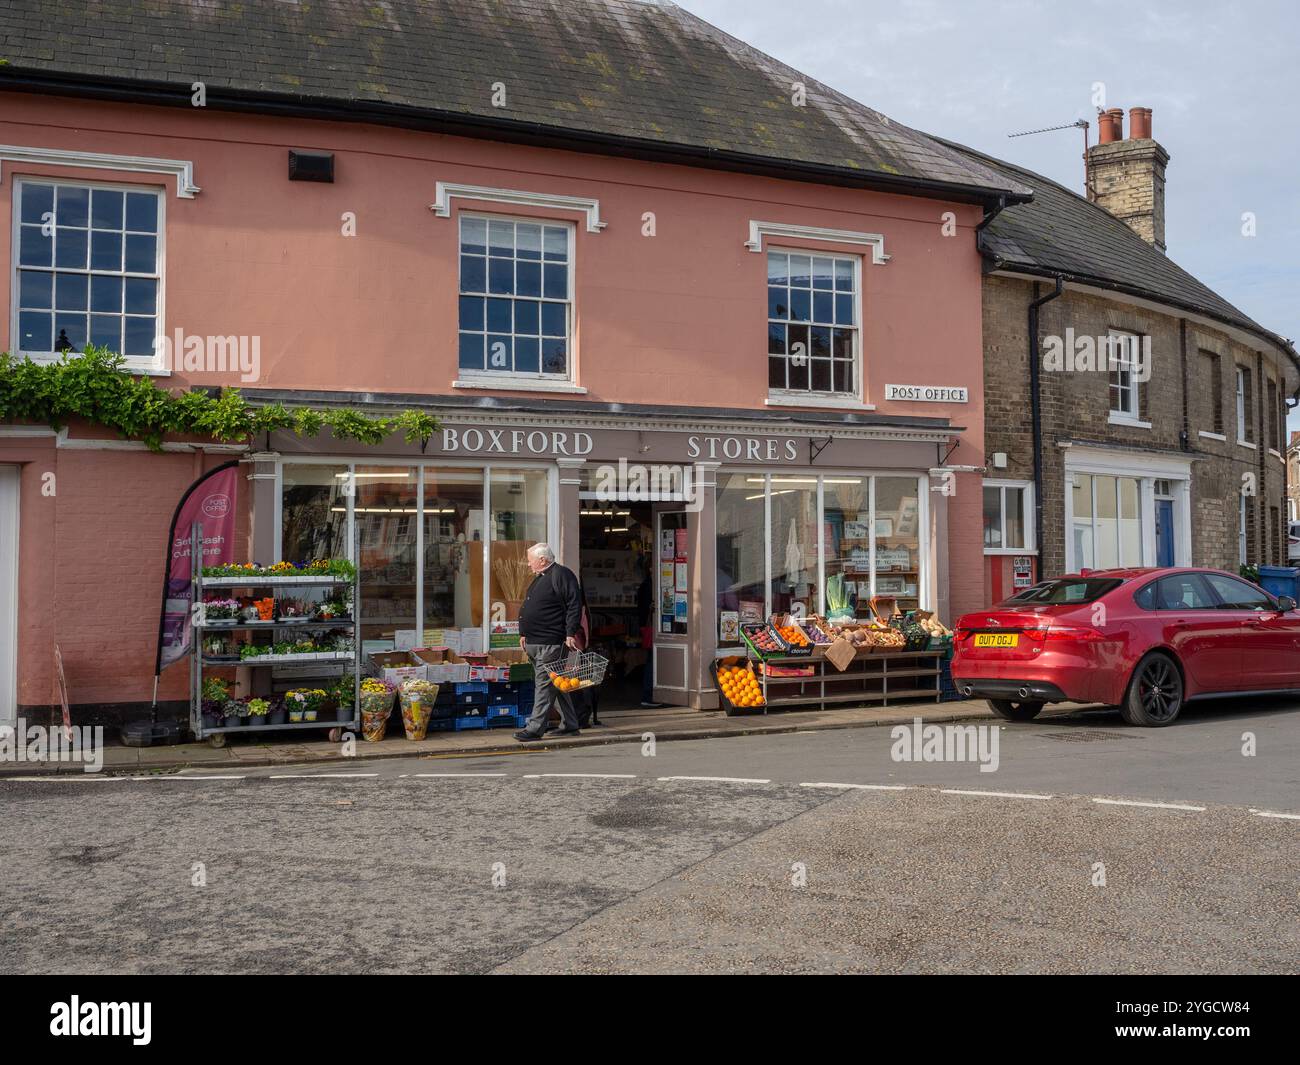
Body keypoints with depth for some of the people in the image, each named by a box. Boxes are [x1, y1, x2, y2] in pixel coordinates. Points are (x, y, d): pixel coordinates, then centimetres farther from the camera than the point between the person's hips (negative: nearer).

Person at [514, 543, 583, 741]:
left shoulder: (561, 575, -10)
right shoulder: (540, 578, 20)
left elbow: (574, 605, -16)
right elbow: (528, 609, 28)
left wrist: (571, 634, -21)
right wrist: (524, 633, 25)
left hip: (550, 643, -10)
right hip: (535, 643, 10)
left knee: (544, 684, -9)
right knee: (555, 684, 13)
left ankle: (535, 728, -9)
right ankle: (569, 725, 19)